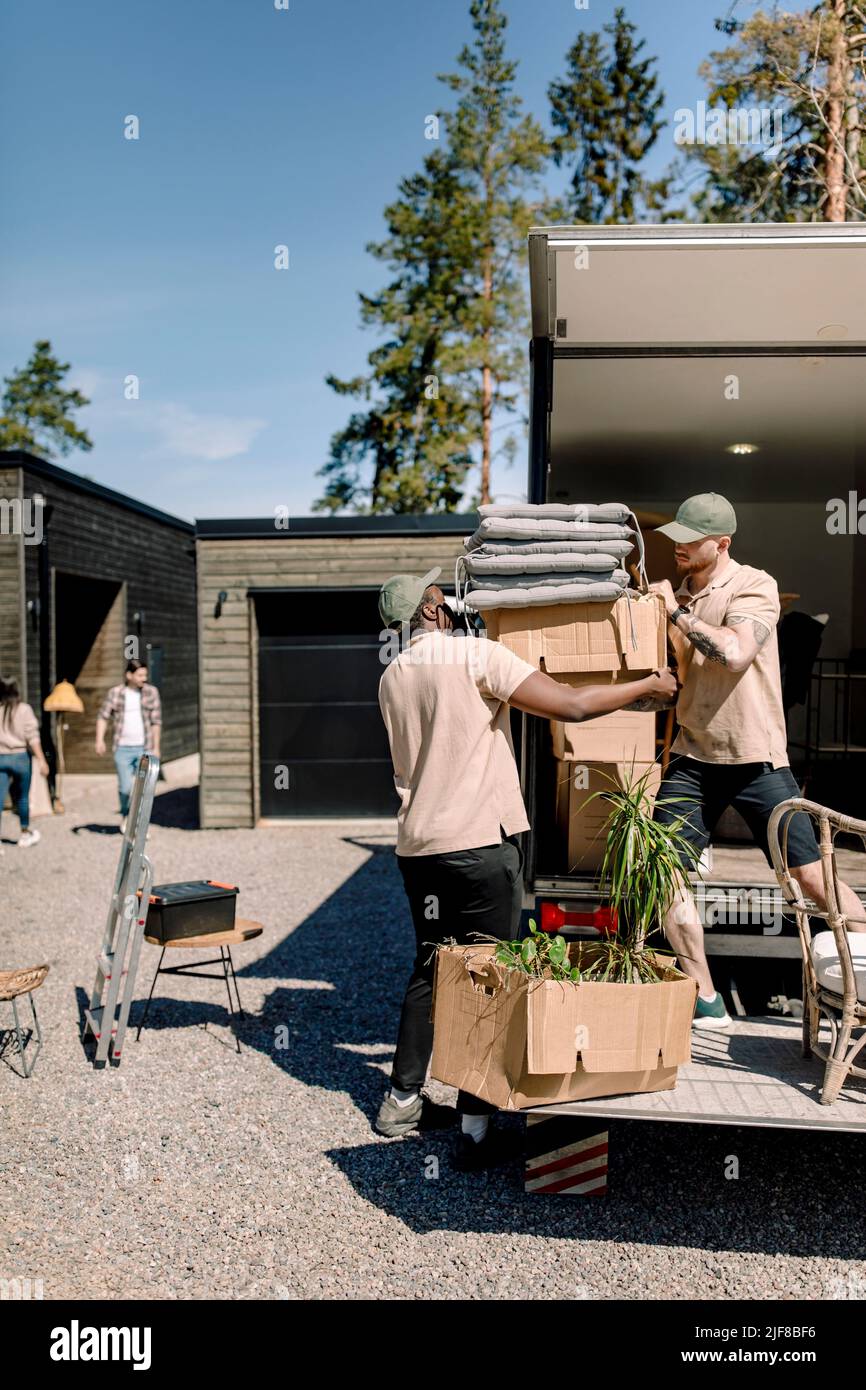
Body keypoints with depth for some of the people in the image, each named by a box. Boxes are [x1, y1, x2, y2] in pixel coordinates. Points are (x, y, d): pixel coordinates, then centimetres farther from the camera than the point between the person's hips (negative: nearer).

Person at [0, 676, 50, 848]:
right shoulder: (23, 709, -4)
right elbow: (32, 736, -9)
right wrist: (41, 760, -10)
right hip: (20, 757, -1)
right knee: (22, 797, 15)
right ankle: (25, 834, 28)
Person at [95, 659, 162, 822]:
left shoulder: (151, 692, 1)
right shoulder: (115, 693, 0)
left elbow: (156, 722, 3)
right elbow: (103, 717, 3)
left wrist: (156, 747, 1)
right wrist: (100, 740, -10)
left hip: (144, 748, 0)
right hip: (123, 749, 0)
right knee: (125, 787, 0)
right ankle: (125, 816, 28)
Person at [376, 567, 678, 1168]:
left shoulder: (391, 678, 12)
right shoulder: (478, 655, -10)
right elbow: (570, 704, -15)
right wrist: (648, 686, -2)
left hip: (418, 845, 7)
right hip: (481, 842, -7)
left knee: (429, 969, 19)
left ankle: (403, 1099, 27)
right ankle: (475, 1124, 7)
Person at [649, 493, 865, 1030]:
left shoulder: (754, 586, -9)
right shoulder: (679, 593, 9)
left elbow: (735, 654, -27)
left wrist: (676, 612, -18)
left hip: (756, 758, -5)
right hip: (693, 756, 5)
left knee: (810, 874, -2)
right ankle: (705, 1002, 10)